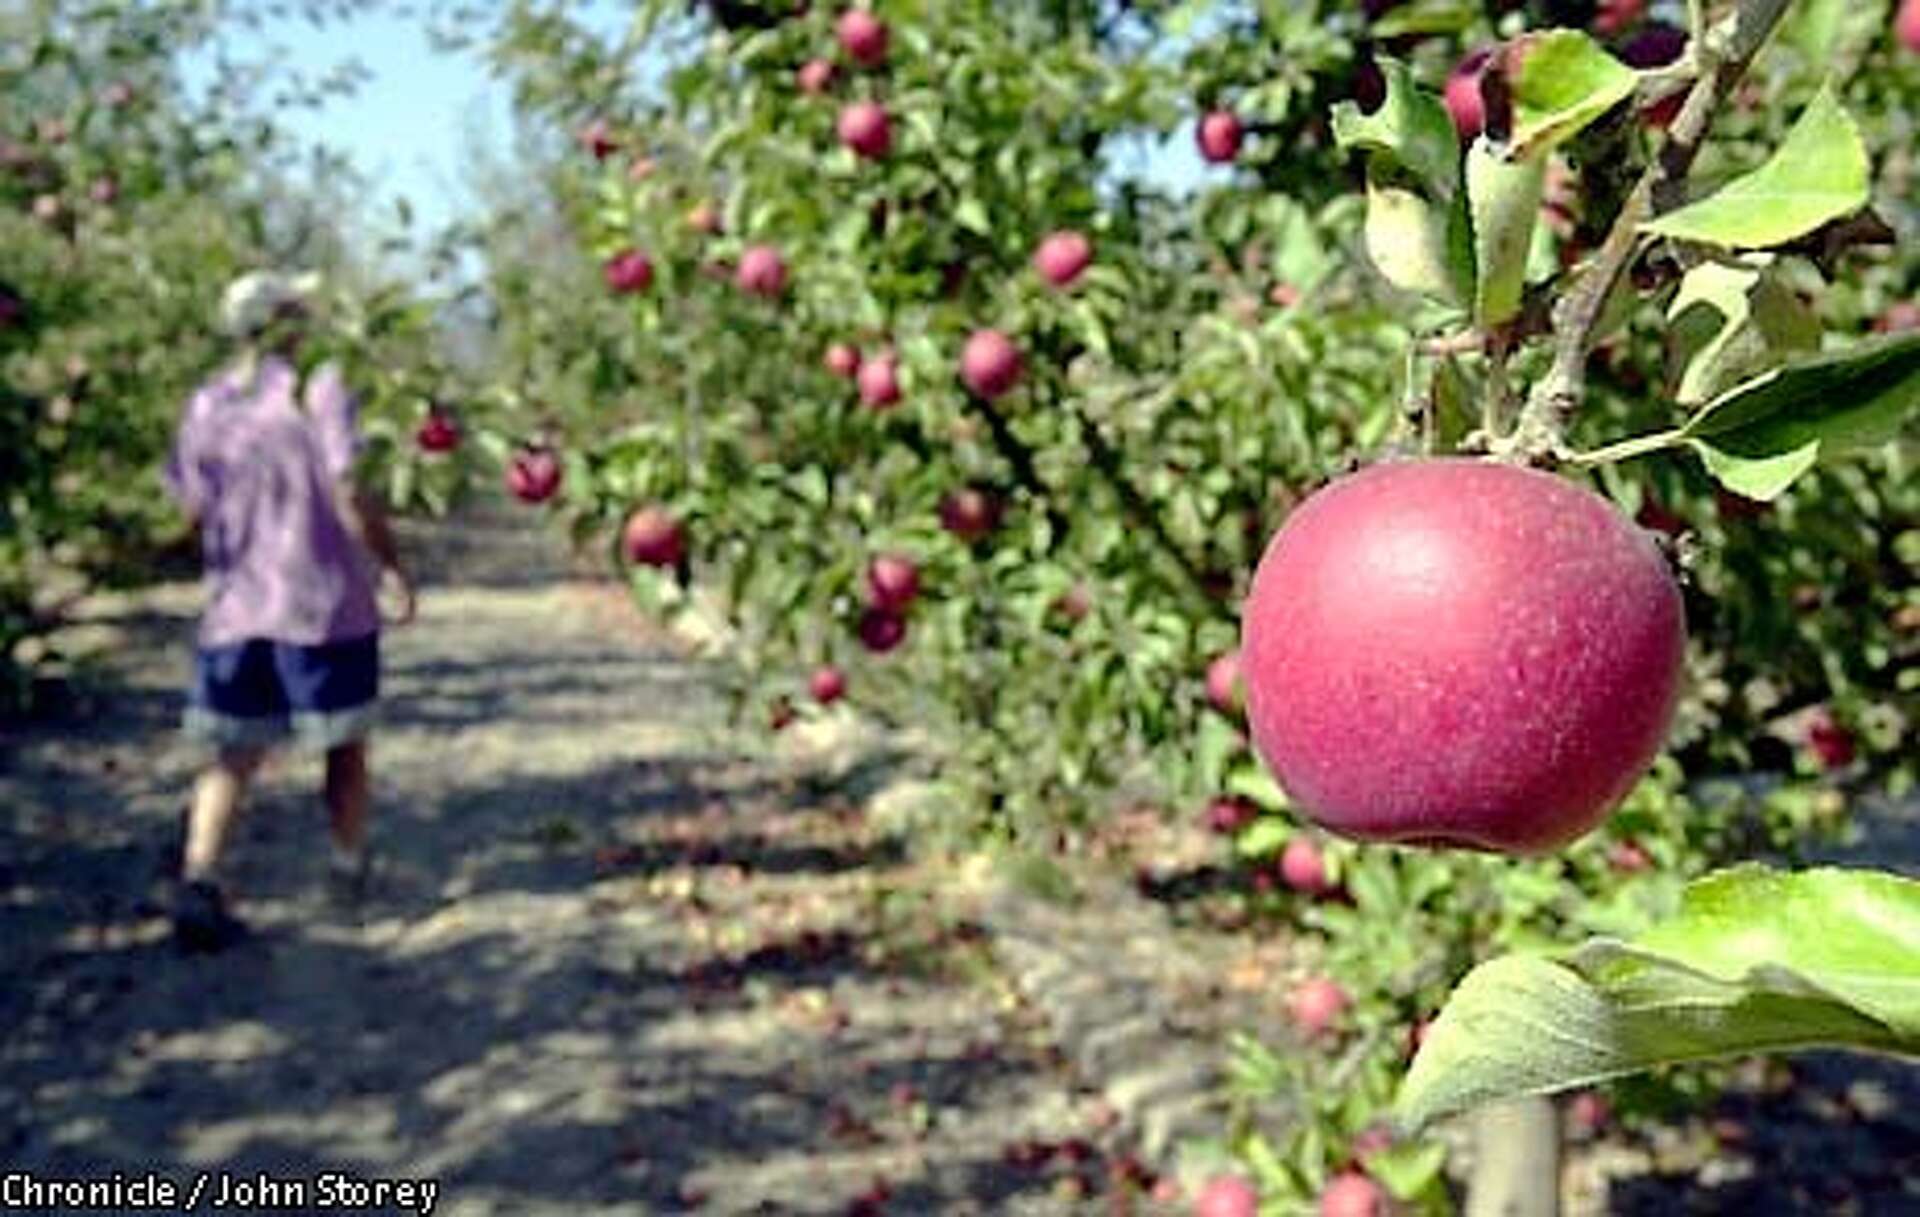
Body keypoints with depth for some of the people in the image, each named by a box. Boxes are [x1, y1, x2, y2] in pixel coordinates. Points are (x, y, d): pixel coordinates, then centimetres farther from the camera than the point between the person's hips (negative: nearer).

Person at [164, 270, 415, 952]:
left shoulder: (205, 404, 4)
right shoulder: (317, 390, -10)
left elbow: (193, 508, 6)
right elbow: (349, 496, -17)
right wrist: (394, 569, -8)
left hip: (236, 608, 4)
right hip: (324, 603, -4)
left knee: (234, 757, 10)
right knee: (346, 747, 16)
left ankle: (196, 886, -6)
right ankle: (348, 872, 29)